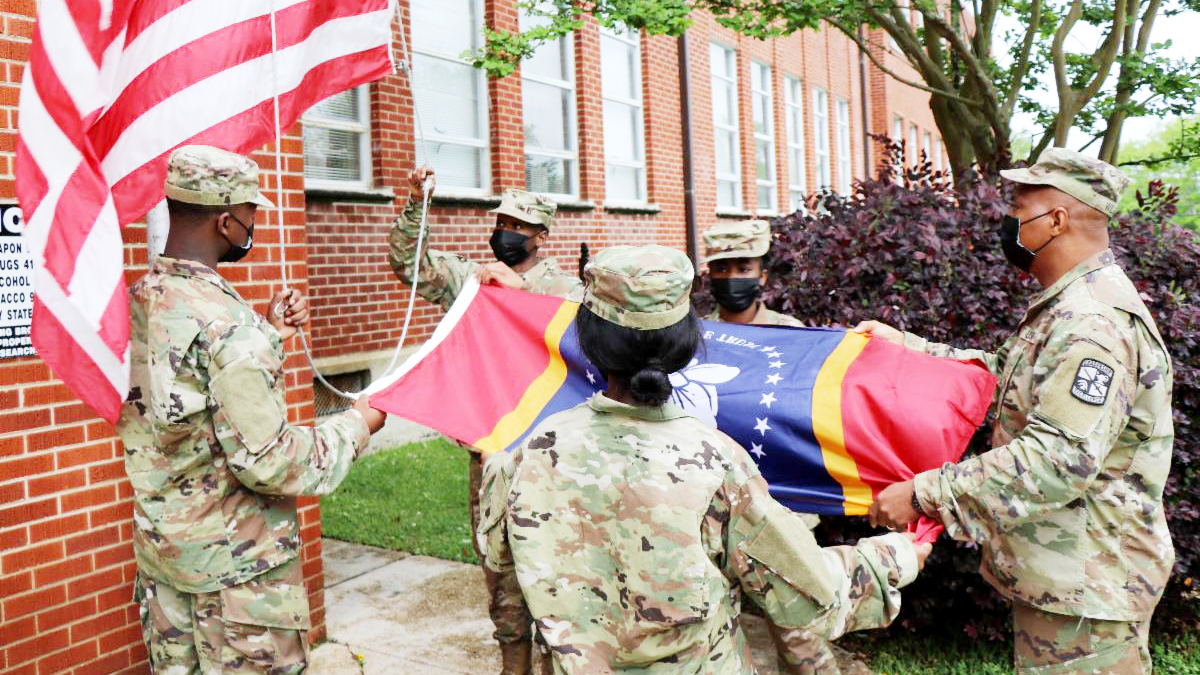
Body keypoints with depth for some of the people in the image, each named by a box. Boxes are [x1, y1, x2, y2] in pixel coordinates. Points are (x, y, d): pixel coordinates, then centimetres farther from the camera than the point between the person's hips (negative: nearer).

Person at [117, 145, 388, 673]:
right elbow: (266, 462, -24)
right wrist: (356, 425, -11)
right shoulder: (226, 322, -25)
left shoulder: (136, 302, 1)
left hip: (160, 549, 8)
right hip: (237, 563, -8)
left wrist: (270, 332, 10)